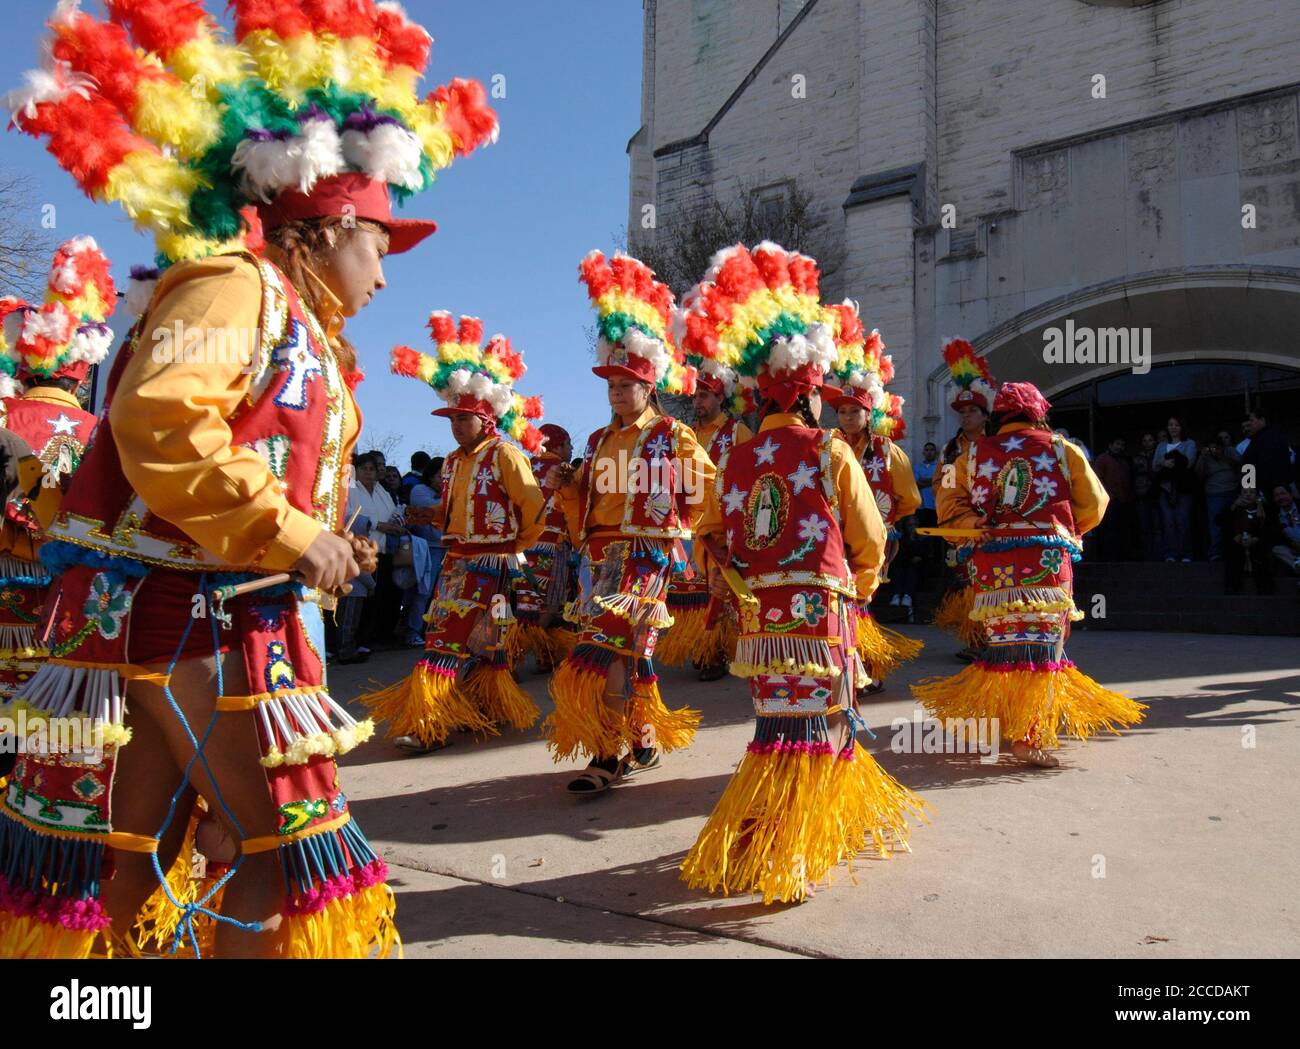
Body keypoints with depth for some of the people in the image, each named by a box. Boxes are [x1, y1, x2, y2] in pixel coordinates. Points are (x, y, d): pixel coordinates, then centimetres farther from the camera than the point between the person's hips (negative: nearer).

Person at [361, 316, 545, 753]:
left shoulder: (504, 455, -10)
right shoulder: (453, 462, 13)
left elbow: (534, 504, -10)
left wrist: (520, 547, -1)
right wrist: (432, 520, 4)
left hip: (490, 562, -7)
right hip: (456, 561, 8)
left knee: (451, 640, -12)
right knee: (479, 641, 12)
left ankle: (430, 725, -11)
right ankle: (487, 709, 23)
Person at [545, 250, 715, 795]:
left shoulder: (673, 436, -2)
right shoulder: (600, 440, 15)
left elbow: (709, 491, 2)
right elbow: (582, 501, 19)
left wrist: (674, 525, 3)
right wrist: (563, 480, 1)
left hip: (647, 556, -7)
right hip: (599, 557, 7)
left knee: (604, 650, -14)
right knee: (628, 651, 11)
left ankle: (609, 753, -8)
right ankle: (645, 738, 24)